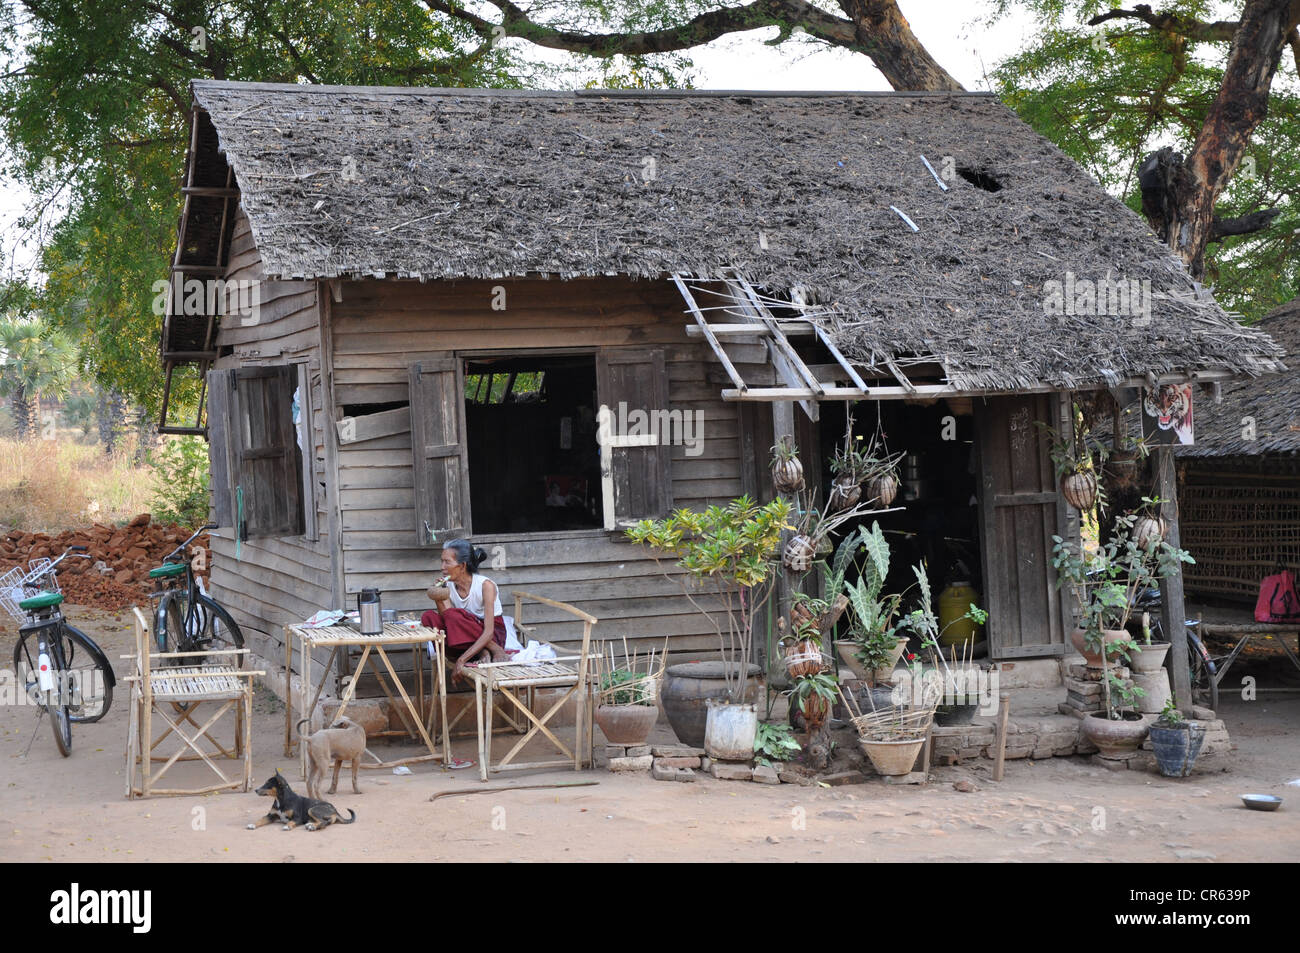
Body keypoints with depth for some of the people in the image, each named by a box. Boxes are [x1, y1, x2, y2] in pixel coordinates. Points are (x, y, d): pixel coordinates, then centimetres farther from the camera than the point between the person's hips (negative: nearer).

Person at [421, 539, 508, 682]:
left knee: (453, 615, -28)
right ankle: (482, 652, -18)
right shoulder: (449, 588, 0)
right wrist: (439, 599, -24)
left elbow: (488, 632, -25)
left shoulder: (485, 585, -17)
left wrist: (461, 660, -32)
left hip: (495, 637, -6)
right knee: (428, 617, -15)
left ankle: (496, 650, -17)